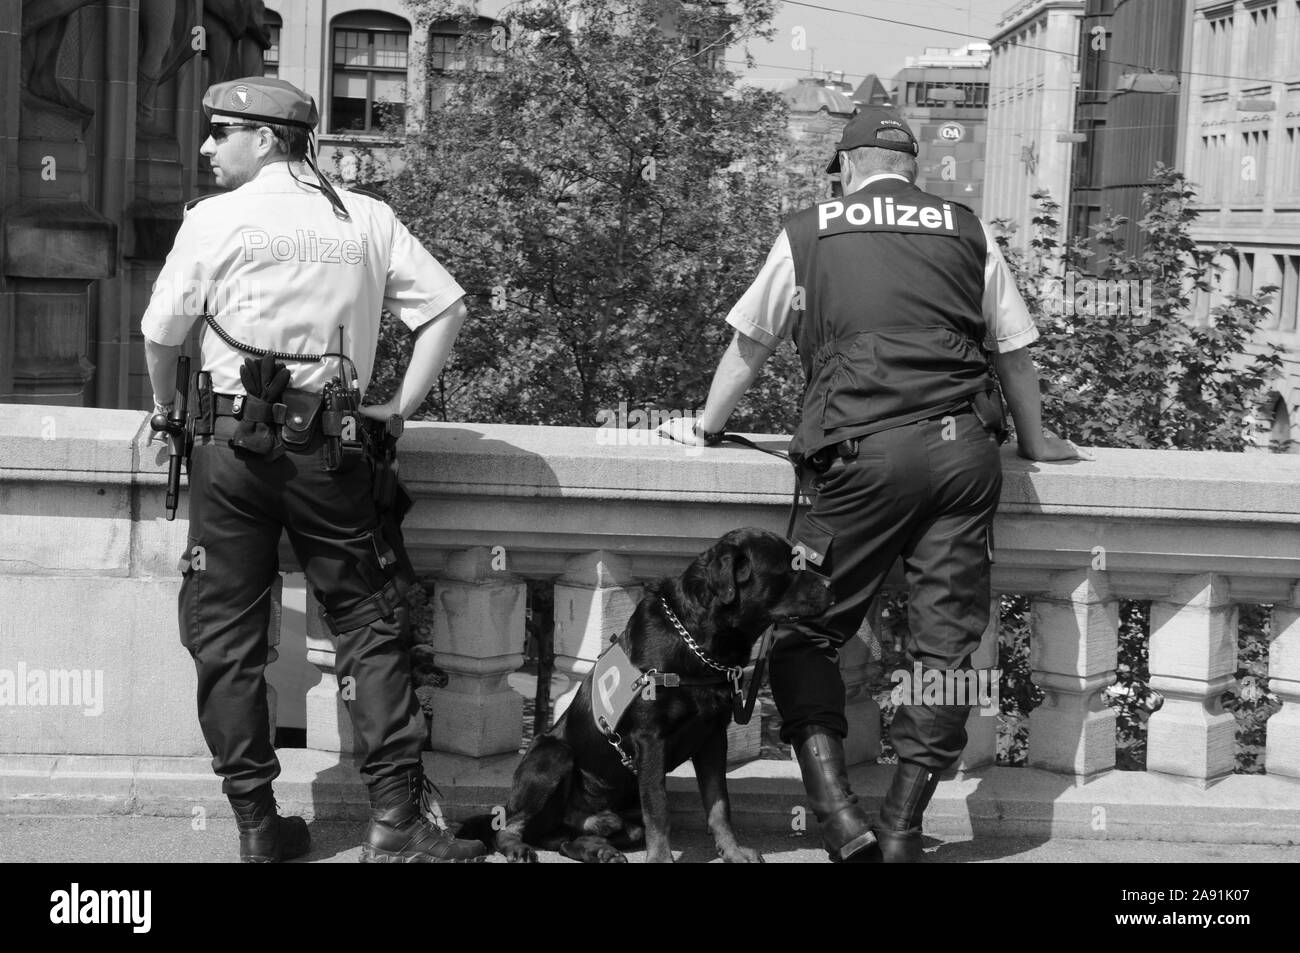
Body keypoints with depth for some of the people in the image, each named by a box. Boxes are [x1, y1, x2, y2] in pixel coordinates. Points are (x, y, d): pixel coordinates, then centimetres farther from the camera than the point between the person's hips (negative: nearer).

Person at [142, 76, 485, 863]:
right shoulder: (368, 219, 6)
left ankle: (257, 821, 10)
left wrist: (165, 410, 18)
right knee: (371, 625, 7)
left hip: (233, 442, -1)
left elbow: (162, 333, 0)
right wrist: (402, 406, 6)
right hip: (332, 445, 2)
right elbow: (446, 307, 2)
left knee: (227, 634, 8)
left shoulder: (216, 219, -2)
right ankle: (397, 818, 1)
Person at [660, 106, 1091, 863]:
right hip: (966, 451, 2)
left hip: (864, 454, -2)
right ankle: (902, 828, 7)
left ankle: (838, 810, -8)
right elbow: (1017, 349, 20)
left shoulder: (808, 235, 11)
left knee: (807, 633, 6)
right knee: (947, 642, 7)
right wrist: (1036, 441, 34)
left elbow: (749, 346, 18)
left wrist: (706, 428, 33)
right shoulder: (969, 232, 15)